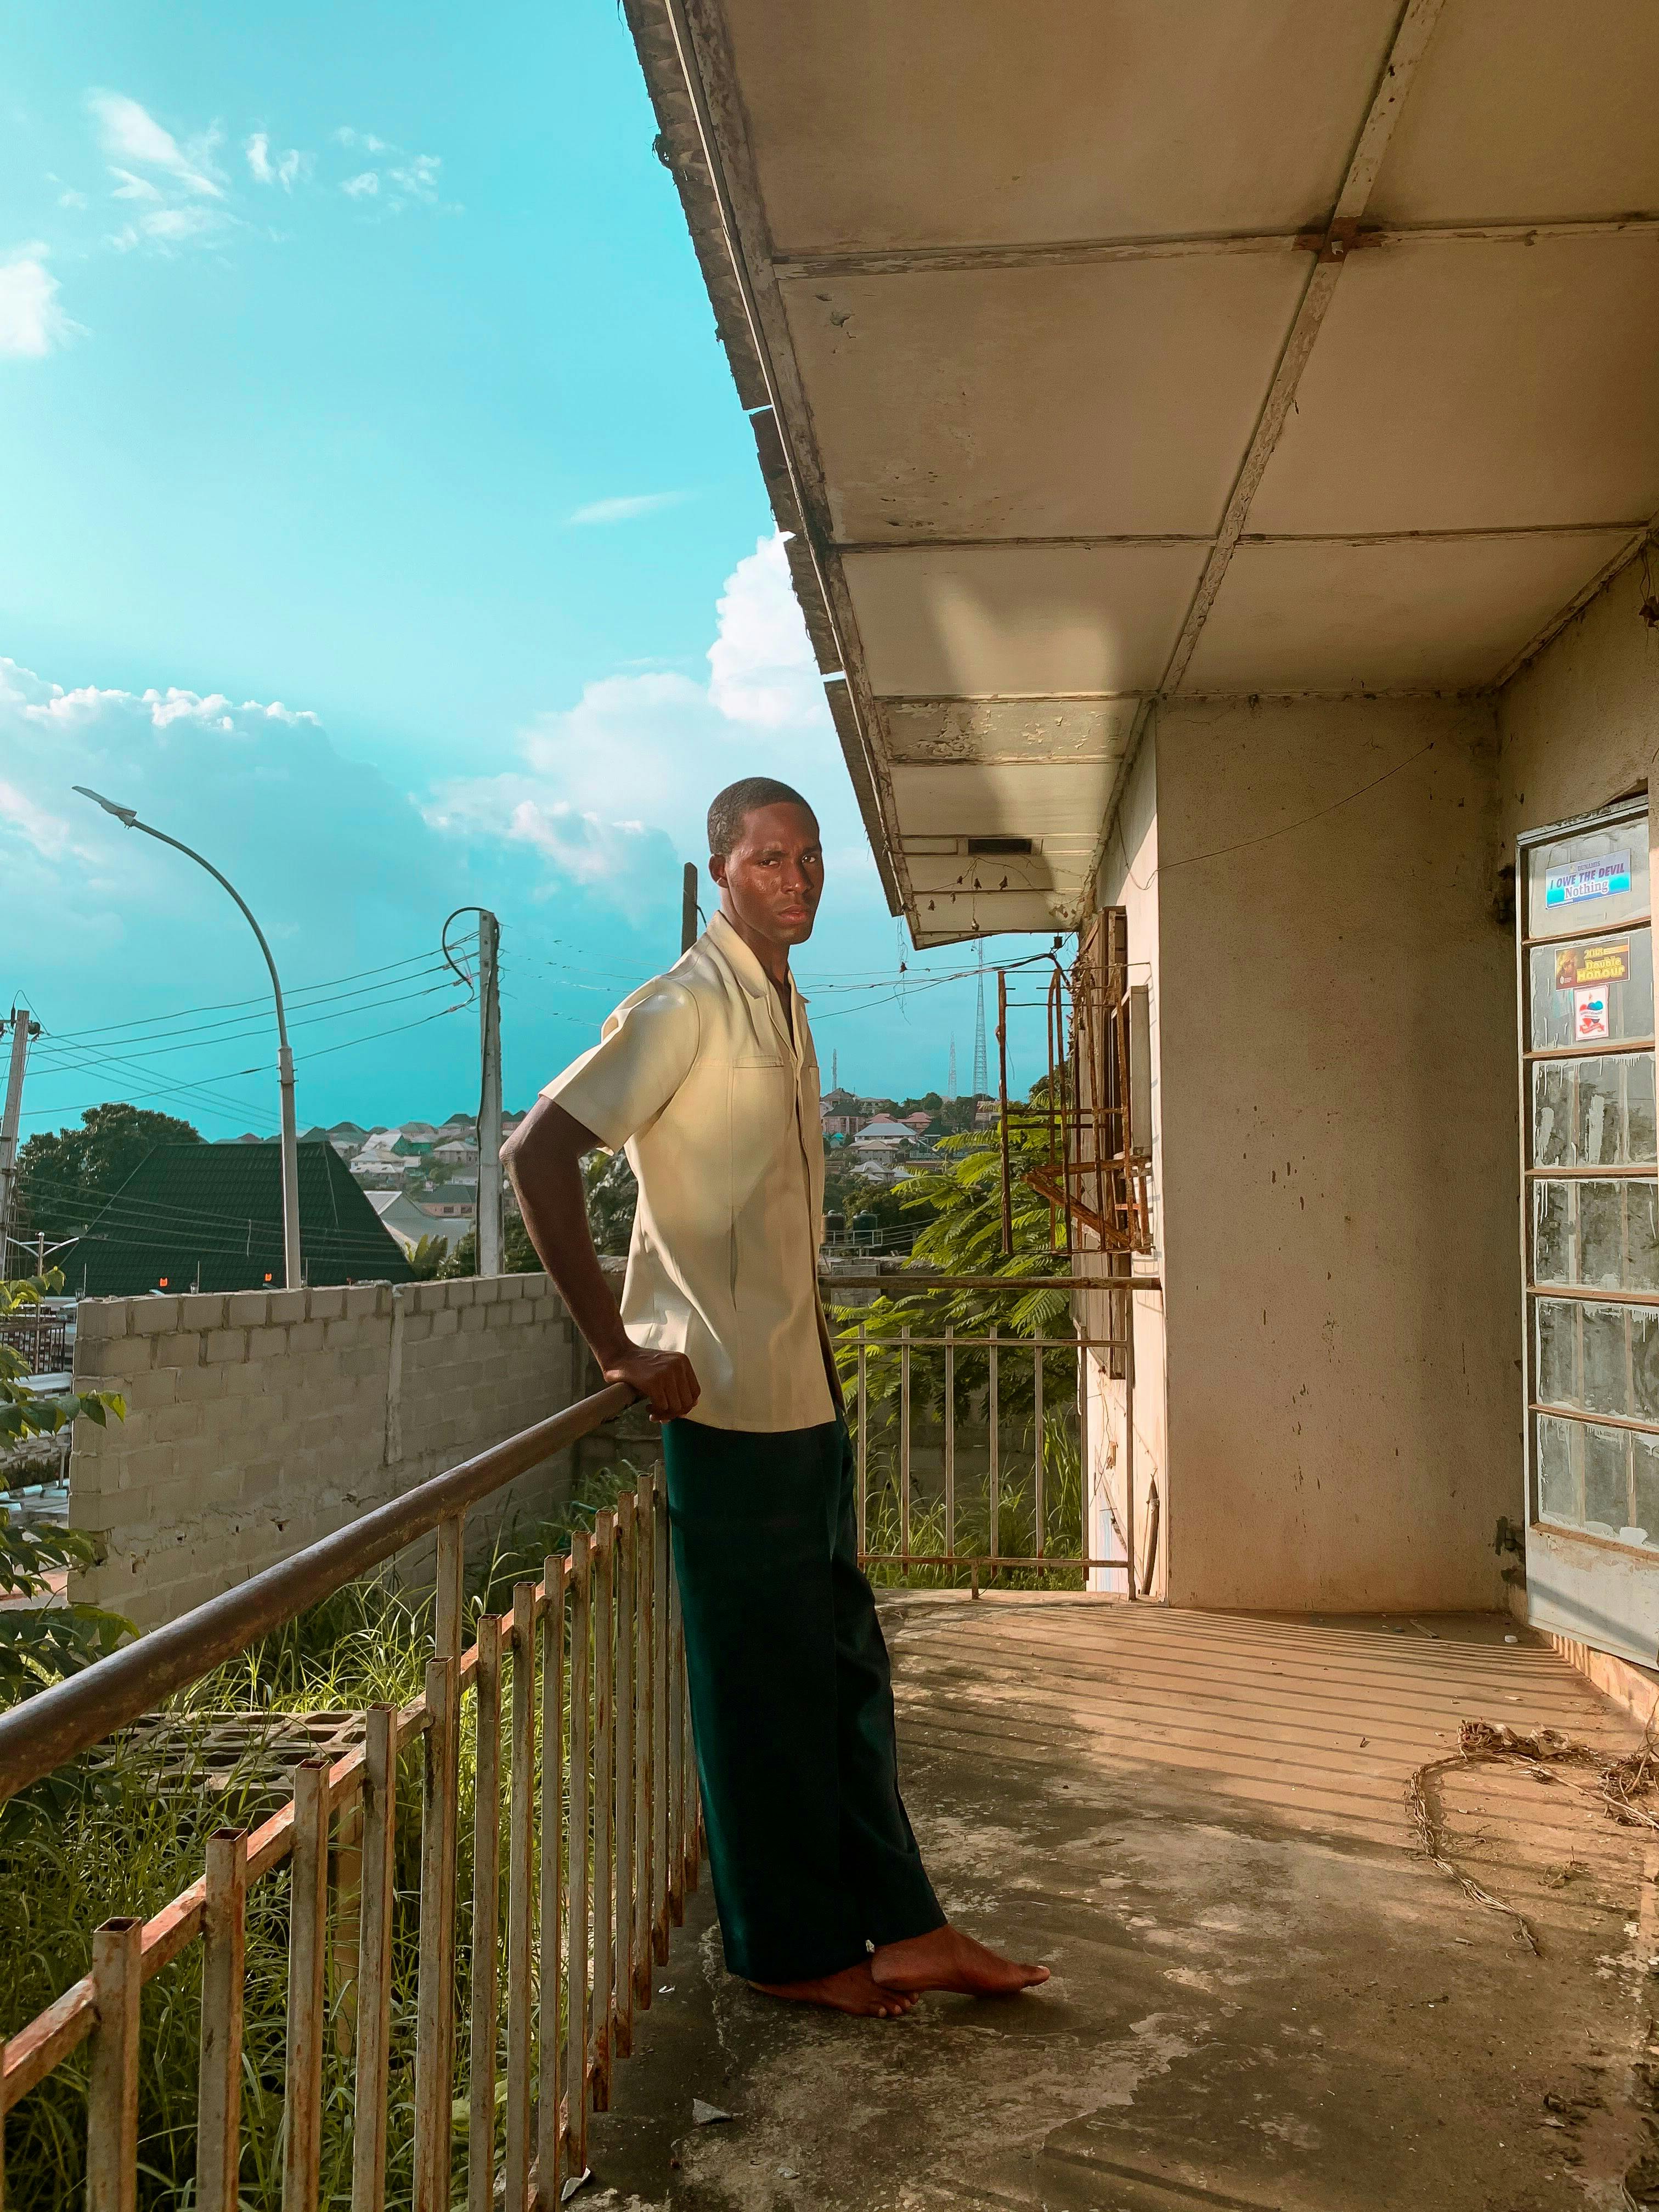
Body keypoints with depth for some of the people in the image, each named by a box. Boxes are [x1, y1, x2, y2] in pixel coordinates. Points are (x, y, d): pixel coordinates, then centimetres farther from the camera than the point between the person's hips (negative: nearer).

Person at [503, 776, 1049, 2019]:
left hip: (806, 1391, 9)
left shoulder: (789, 1010, 13)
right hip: (727, 1400, -9)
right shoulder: (686, 1008, -13)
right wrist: (617, 1344, -21)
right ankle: (791, 1950, 20)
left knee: (845, 1667, 14)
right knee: (764, 1684, 4)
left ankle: (902, 1927, 26)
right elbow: (540, 1153, -21)